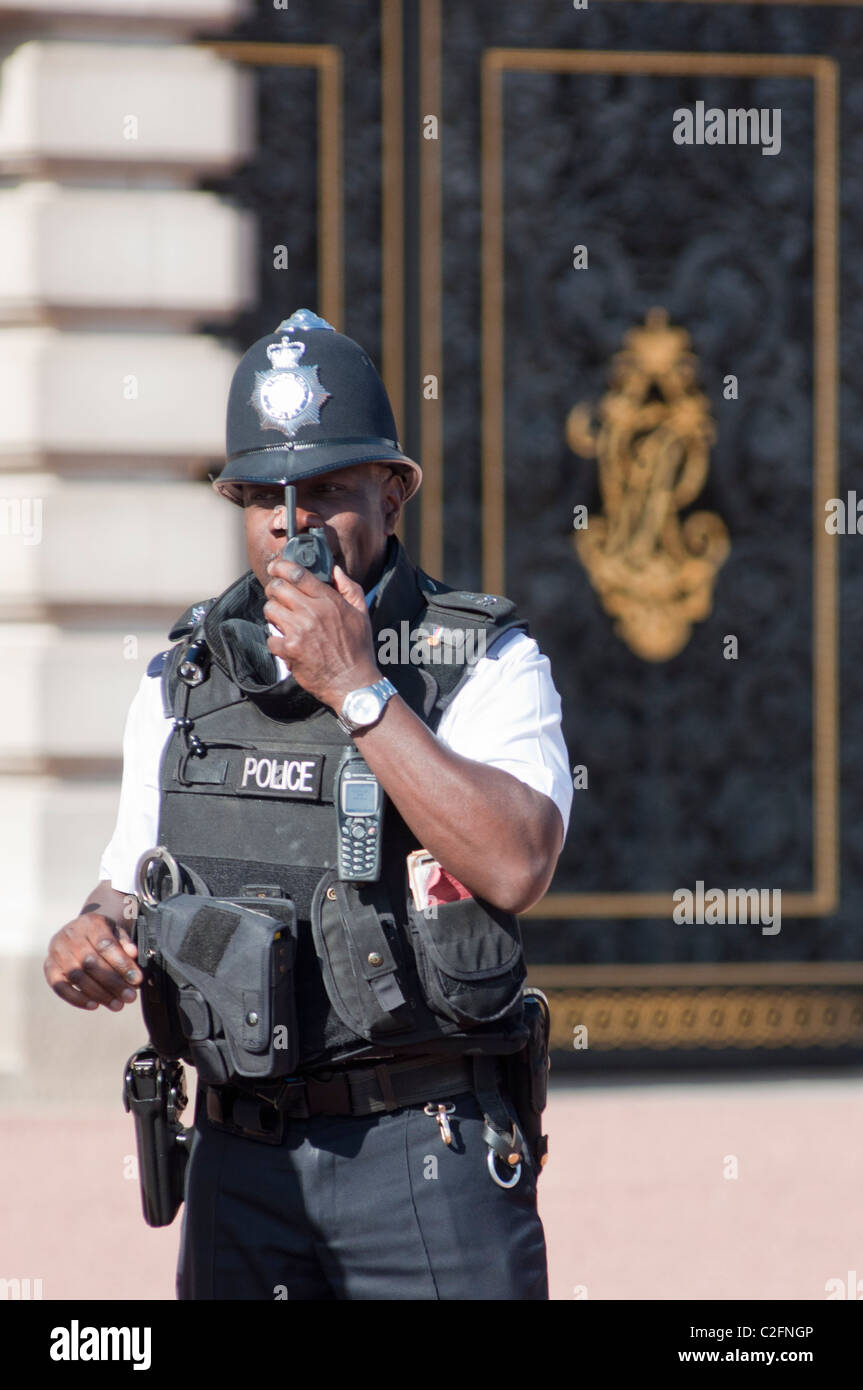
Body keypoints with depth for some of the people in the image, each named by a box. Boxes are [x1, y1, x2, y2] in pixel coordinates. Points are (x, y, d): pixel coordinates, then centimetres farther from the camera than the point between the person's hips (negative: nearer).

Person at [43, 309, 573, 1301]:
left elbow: (515, 868, -20)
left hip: (425, 1155, -4)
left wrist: (357, 689, -19)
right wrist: (90, 940, -6)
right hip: (240, 1158, 4)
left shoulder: (485, 661, -4)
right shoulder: (184, 679, 10)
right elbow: (130, 892, 17)